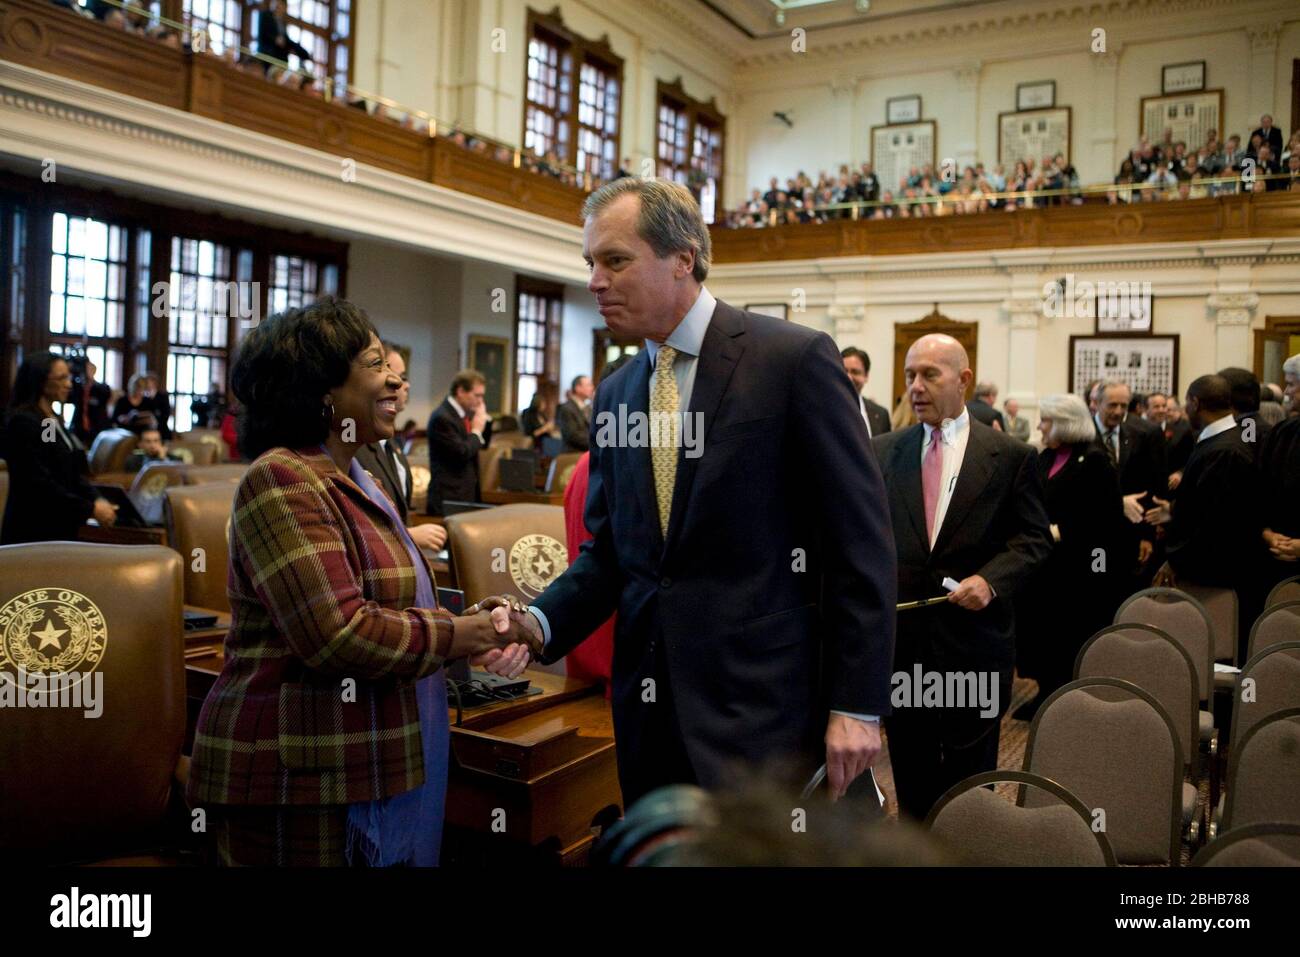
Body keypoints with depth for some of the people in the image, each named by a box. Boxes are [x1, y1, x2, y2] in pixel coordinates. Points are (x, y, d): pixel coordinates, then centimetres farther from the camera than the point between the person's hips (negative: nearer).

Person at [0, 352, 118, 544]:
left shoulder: (54, 420, 13)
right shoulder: (23, 422, -14)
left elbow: (71, 473, 12)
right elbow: (40, 483, -20)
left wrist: (96, 499, -5)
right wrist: (90, 509, -19)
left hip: (58, 527, 8)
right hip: (34, 531, -8)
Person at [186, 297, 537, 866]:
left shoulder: (354, 483, 14)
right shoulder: (282, 480, -17)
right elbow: (339, 636, -25)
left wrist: (476, 635, 0)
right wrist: (457, 636, -12)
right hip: (301, 778, -9)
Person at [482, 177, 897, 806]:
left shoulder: (795, 359, -9)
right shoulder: (615, 394, 10)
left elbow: (860, 544, -10)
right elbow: (607, 553, 12)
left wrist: (857, 705, -12)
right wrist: (540, 622, -6)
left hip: (764, 711, -5)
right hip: (651, 712, 6)